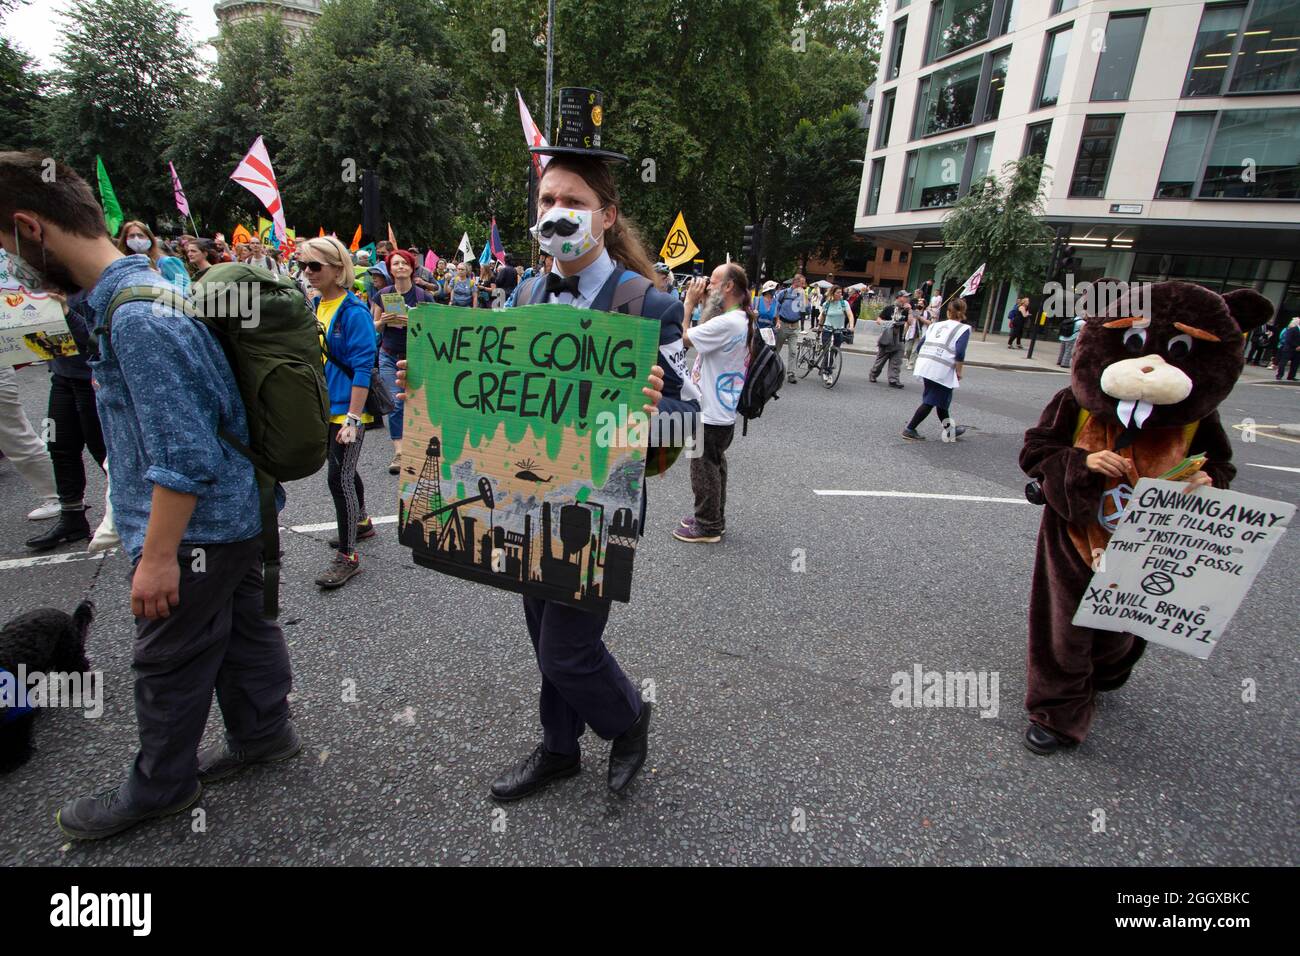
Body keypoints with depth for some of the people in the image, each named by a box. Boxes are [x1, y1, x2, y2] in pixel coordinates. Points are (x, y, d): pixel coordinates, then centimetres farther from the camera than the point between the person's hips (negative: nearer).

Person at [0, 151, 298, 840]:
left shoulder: (136, 318, -24)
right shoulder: (147, 289, 8)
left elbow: (184, 459, -27)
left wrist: (158, 555, -20)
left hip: (199, 530, -9)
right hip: (238, 513, 9)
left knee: (168, 666, 10)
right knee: (243, 630, 22)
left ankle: (159, 788, 31)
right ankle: (262, 734, 40)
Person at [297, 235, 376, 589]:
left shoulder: (354, 312, -15)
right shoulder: (316, 306, 9)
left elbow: (362, 369, -18)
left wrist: (352, 419, -21)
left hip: (347, 410, -8)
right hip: (324, 407, 8)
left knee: (339, 478, -7)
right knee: (344, 471, 21)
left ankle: (348, 556, 3)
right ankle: (361, 523, 42)